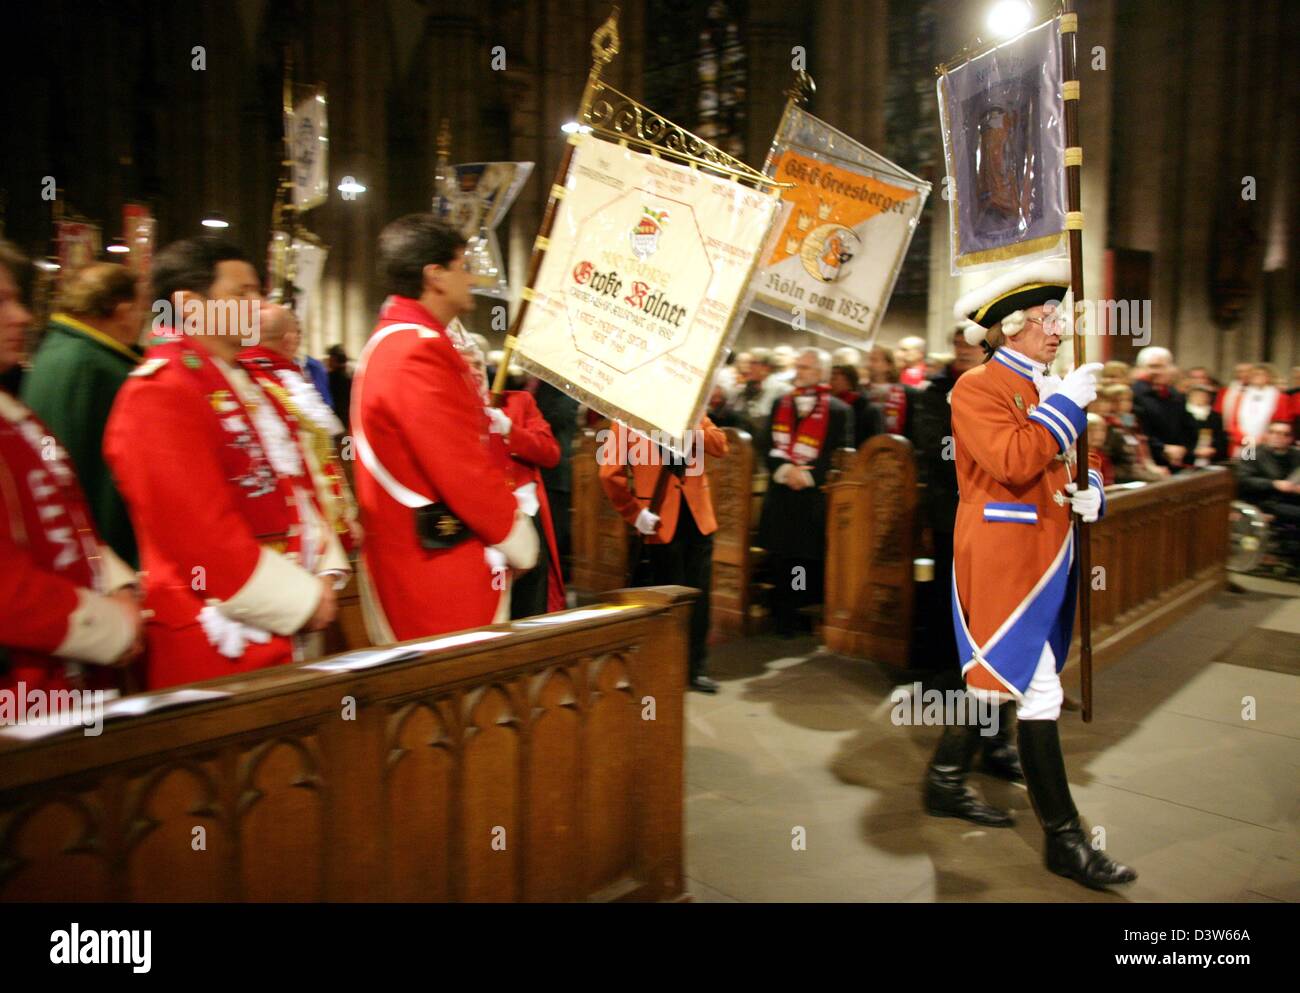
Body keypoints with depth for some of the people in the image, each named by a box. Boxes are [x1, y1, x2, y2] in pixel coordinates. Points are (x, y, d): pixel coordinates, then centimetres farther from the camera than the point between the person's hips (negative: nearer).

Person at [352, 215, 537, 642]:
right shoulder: (420, 352, -19)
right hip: (441, 563, -10)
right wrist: (518, 540, -8)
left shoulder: (387, 343, 14)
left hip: (409, 555, 10)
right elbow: (465, 470, -21)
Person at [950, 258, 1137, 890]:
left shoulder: (1049, 391, 15)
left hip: (1045, 562, 9)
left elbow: (1068, 466, 23)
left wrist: (1090, 491, 2)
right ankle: (1064, 839, 1)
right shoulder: (977, 387, -10)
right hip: (1004, 563, -8)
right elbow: (1013, 463, -24)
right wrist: (1066, 404, -18)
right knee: (1038, 695, -7)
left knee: (995, 679, 18)